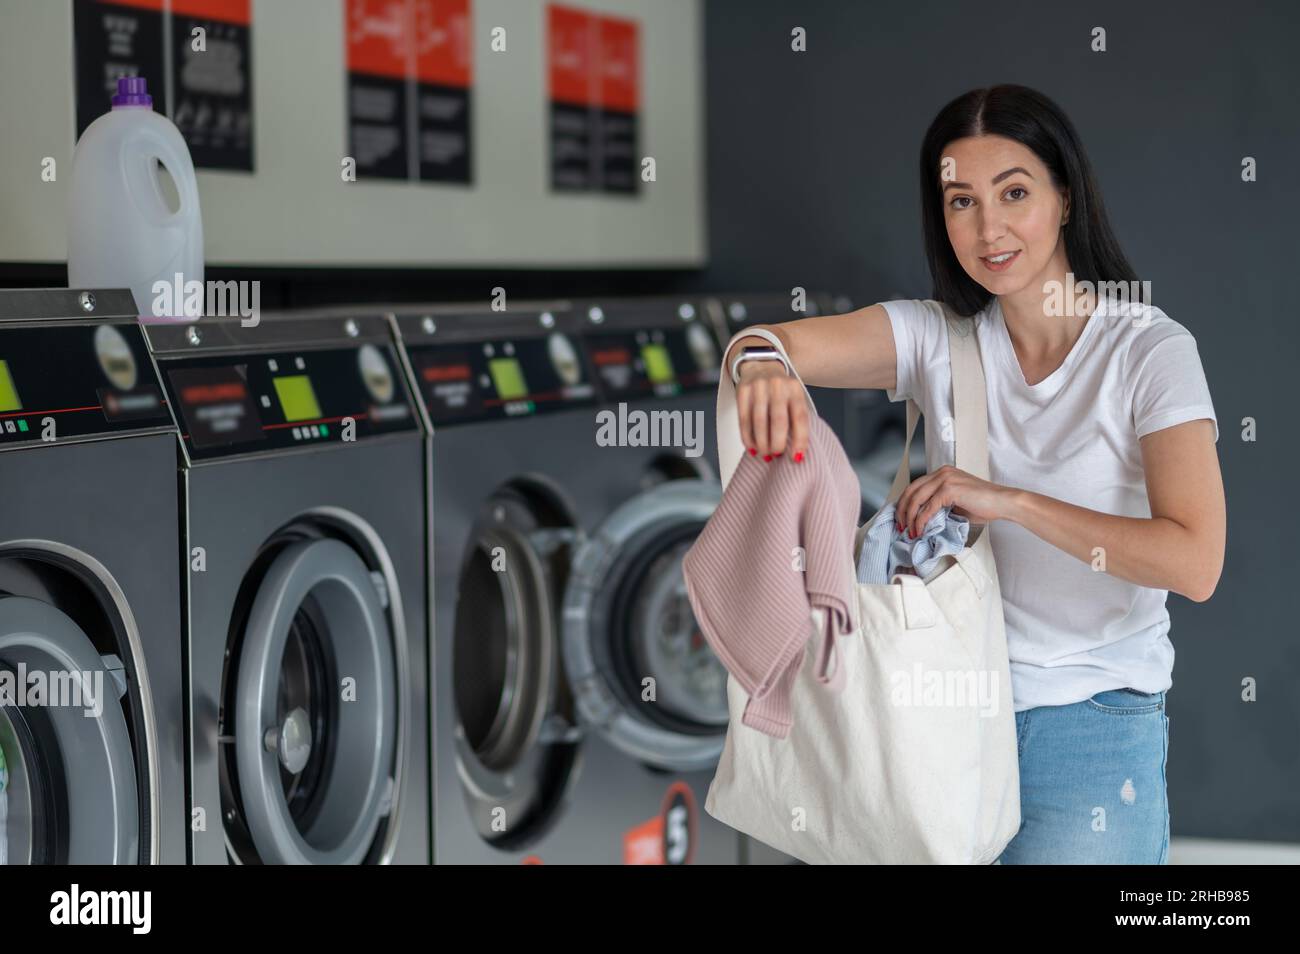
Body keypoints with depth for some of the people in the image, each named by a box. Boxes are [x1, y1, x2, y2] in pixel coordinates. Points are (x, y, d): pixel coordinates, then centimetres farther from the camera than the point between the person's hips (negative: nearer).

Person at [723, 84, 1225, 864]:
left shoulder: (1150, 351, -10)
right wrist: (764, 363, -39)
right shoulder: (940, 338, 1)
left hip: (1094, 726, -3)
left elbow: (1195, 563, -23)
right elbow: (761, 344, -15)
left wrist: (1008, 501, -26)